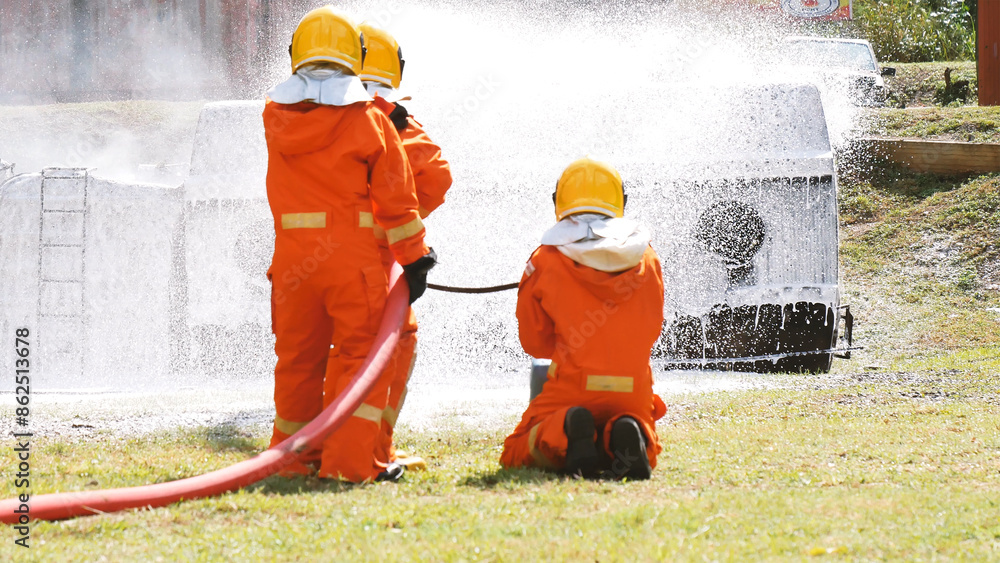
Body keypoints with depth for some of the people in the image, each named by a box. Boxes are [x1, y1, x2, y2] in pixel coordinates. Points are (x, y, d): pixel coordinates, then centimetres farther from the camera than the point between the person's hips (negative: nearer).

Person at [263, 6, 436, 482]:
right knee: (360, 353, 3)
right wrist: (413, 258, 5)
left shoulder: (276, 114, 3)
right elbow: (395, 197, -3)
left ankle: (293, 457, 24)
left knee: (297, 356, 15)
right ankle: (348, 458, -6)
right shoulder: (370, 120, -5)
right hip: (353, 254, -4)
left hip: (292, 256, 4)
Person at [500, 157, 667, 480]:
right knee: (645, 456, 25)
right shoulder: (648, 261, 8)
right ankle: (626, 435, -15)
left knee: (514, 456, 13)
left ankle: (562, 431, -22)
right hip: (633, 390, 2)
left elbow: (534, 343, 9)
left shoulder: (546, 260, 1)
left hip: (571, 389, -2)